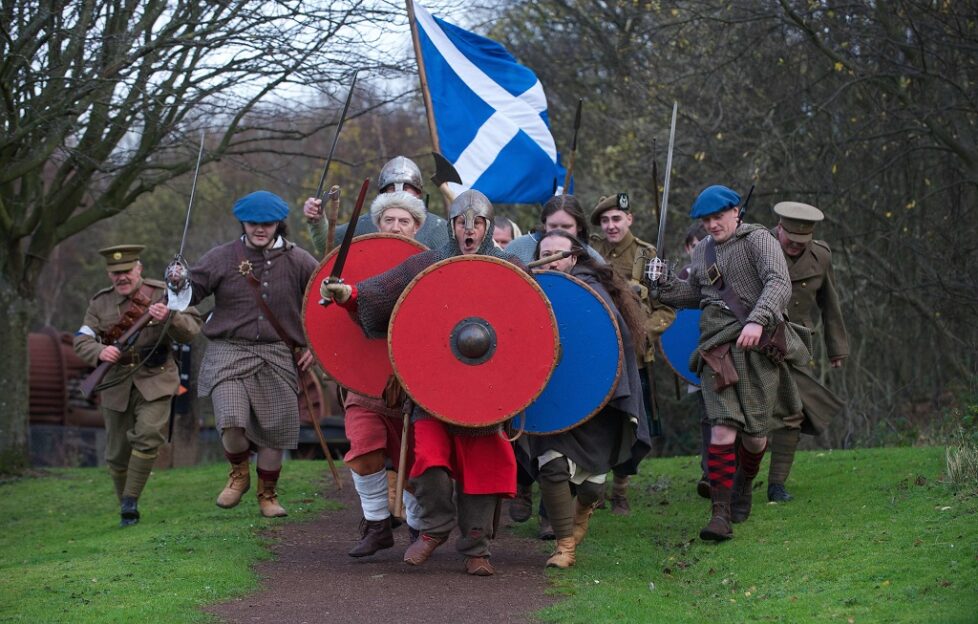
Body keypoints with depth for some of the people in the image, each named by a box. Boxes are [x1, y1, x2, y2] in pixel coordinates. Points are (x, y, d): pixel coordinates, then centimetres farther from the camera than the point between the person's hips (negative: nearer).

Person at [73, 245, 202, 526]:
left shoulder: (162, 294, -2)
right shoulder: (100, 303, 4)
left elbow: (192, 330, -8)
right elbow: (82, 341, -3)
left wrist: (169, 318, -29)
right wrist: (100, 352, -25)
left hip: (155, 382, -2)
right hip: (116, 385, 2)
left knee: (148, 435, -23)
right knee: (118, 454, 7)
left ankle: (131, 500, -13)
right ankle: (125, 510, 26)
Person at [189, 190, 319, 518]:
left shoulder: (298, 261, 4)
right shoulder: (222, 258, 2)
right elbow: (189, 293, 2)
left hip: (277, 356, 2)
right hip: (229, 352, -1)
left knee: (275, 431, 4)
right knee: (231, 424, -20)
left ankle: (267, 495, 27)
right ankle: (239, 472, 12)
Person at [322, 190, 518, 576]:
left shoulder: (510, 269, 8)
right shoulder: (426, 265, 8)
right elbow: (381, 290, 2)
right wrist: (349, 295, -15)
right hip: (433, 381, 0)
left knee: (482, 464, 1)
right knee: (430, 453, -15)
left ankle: (475, 548, 14)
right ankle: (435, 527, 9)